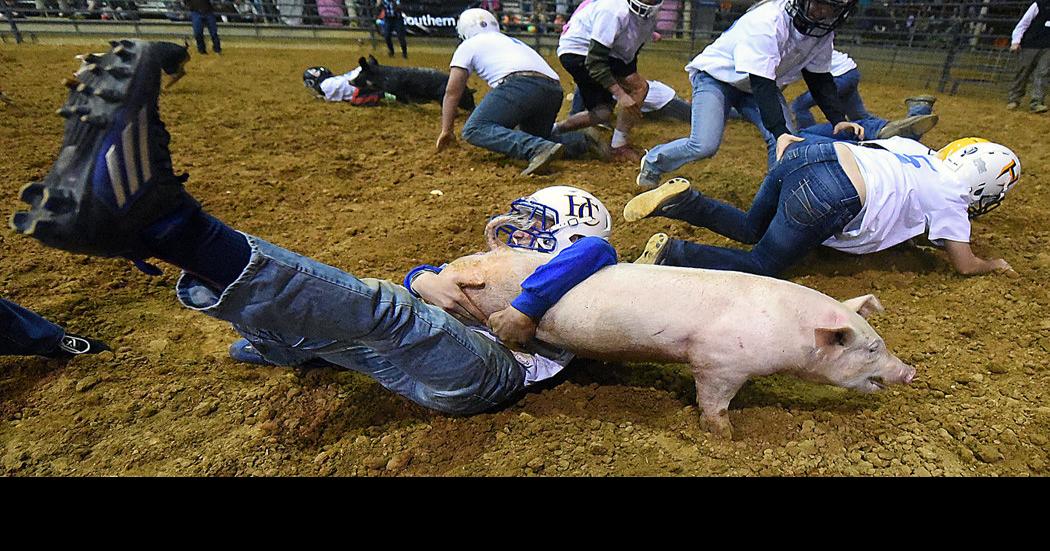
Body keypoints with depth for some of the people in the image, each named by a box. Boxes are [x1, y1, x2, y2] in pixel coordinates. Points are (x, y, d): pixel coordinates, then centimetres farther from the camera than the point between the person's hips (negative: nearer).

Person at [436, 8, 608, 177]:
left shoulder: (468, 45, 22)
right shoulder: (513, 41, 41)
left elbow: (452, 92, 19)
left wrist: (446, 130, 25)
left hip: (521, 83, -7)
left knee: (475, 129, -10)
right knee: (534, 136, 22)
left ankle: (539, 149, -31)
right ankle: (581, 141, -1)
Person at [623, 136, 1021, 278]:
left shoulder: (914, 147, 28)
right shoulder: (950, 196, 13)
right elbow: (965, 265, 21)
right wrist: (995, 265, 41)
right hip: (829, 198, -7)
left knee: (750, 230, 26)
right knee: (760, 266, 2)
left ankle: (683, 200, 0)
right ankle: (672, 254, -20)